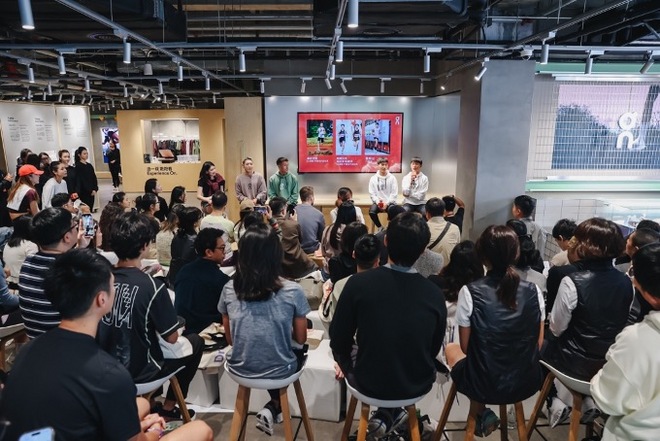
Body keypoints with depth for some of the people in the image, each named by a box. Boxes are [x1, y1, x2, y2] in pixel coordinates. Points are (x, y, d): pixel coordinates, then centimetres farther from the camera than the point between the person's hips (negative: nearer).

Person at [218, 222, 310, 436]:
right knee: (299, 350, 31)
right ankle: (274, 407, 22)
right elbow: (300, 340, -5)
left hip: (240, 369, 3)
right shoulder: (293, 292, -18)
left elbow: (230, 339, 3)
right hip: (279, 371, -3)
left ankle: (274, 405, 32)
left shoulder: (229, 289, -10)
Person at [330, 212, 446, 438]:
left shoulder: (358, 283, -21)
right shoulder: (435, 294, -15)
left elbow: (338, 340, -9)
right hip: (419, 385, 2)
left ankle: (386, 415, 27)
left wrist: (348, 367, 14)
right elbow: (434, 349, 1)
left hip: (369, 384, -2)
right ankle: (390, 415, 28)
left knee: (345, 349, 28)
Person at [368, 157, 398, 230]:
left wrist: (387, 203, -14)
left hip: (390, 202, -1)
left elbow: (394, 193, -2)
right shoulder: (373, 178, 6)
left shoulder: (392, 178, 2)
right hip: (377, 202, 1)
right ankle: (380, 228, -4)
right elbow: (372, 194, 3)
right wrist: (377, 201, -14)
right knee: (372, 212, -29)